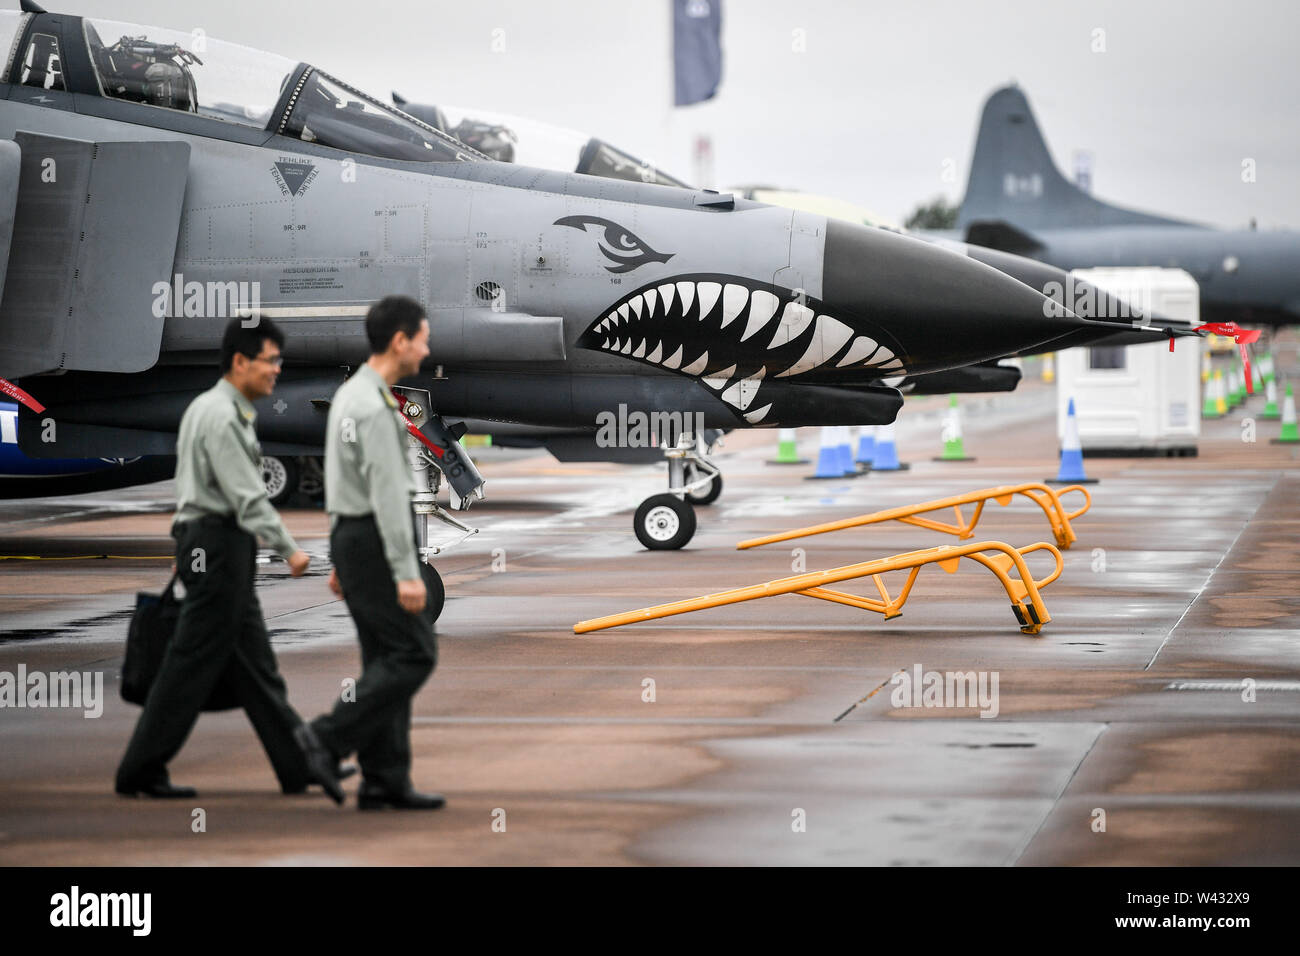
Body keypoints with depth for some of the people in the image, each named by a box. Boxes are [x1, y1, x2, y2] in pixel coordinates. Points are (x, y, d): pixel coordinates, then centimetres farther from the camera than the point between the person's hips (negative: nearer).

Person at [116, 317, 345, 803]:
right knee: (192, 663, -5)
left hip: (207, 542, 10)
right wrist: (289, 549, -17)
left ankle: (300, 763, 13)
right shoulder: (222, 417, -16)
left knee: (254, 662, 10)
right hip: (217, 545, -10)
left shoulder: (207, 408, 16)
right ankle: (141, 772, 0)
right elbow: (247, 495, -20)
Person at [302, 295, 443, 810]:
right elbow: (388, 492, -23)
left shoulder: (350, 395, 15)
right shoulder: (375, 406, -18)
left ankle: (384, 781, 9)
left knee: (385, 659, 9)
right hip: (374, 539, -10)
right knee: (413, 653, -8)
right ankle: (327, 739, -10)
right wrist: (406, 572, -24)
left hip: (350, 535, 10)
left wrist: (342, 560, 24)